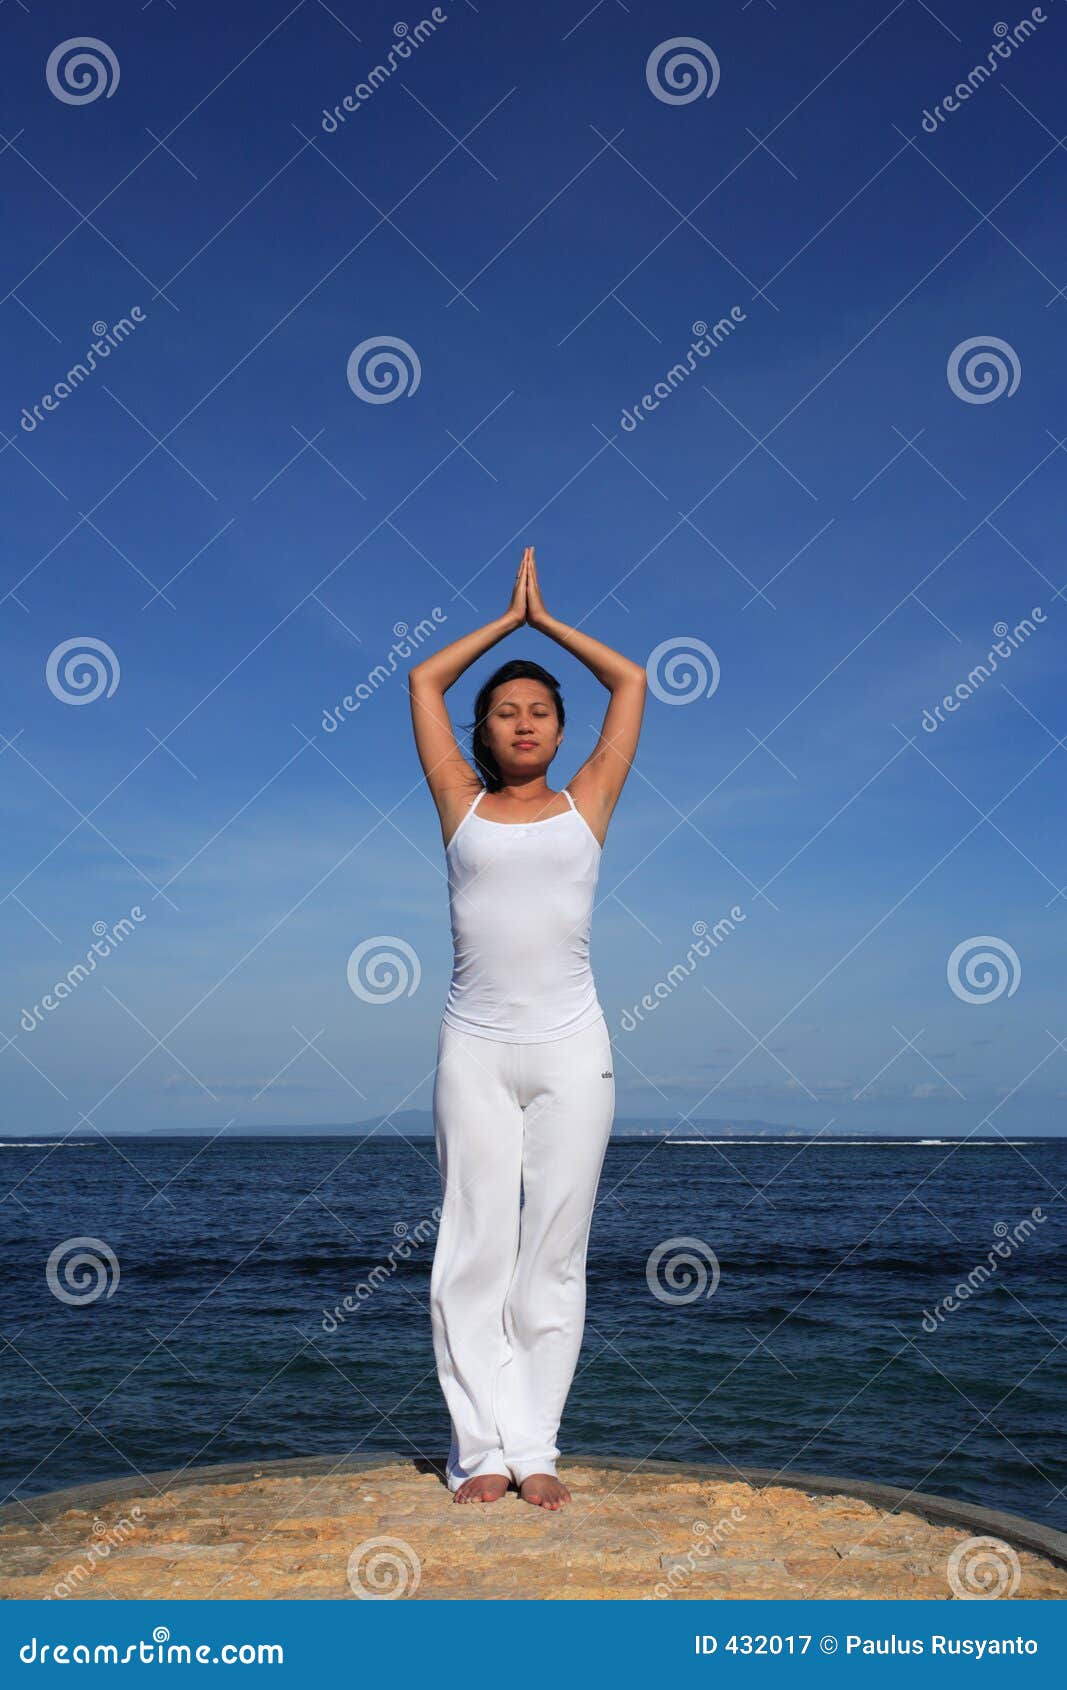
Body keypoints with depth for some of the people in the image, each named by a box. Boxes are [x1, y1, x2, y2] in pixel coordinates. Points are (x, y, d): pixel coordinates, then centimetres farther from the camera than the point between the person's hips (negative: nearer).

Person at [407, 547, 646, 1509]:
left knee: (553, 1255, 2)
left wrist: (548, 620, 22)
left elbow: (631, 682, 14)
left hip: (571, 1048, 0)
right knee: (476, 1252, -1)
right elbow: (425, 681, 16)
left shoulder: (585, 804, 10)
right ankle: (486, 1448, 6)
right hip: (476, 1047, 0)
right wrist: (509, 618, 23)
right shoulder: (463, 806, 10)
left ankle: (535, 1448, 9)